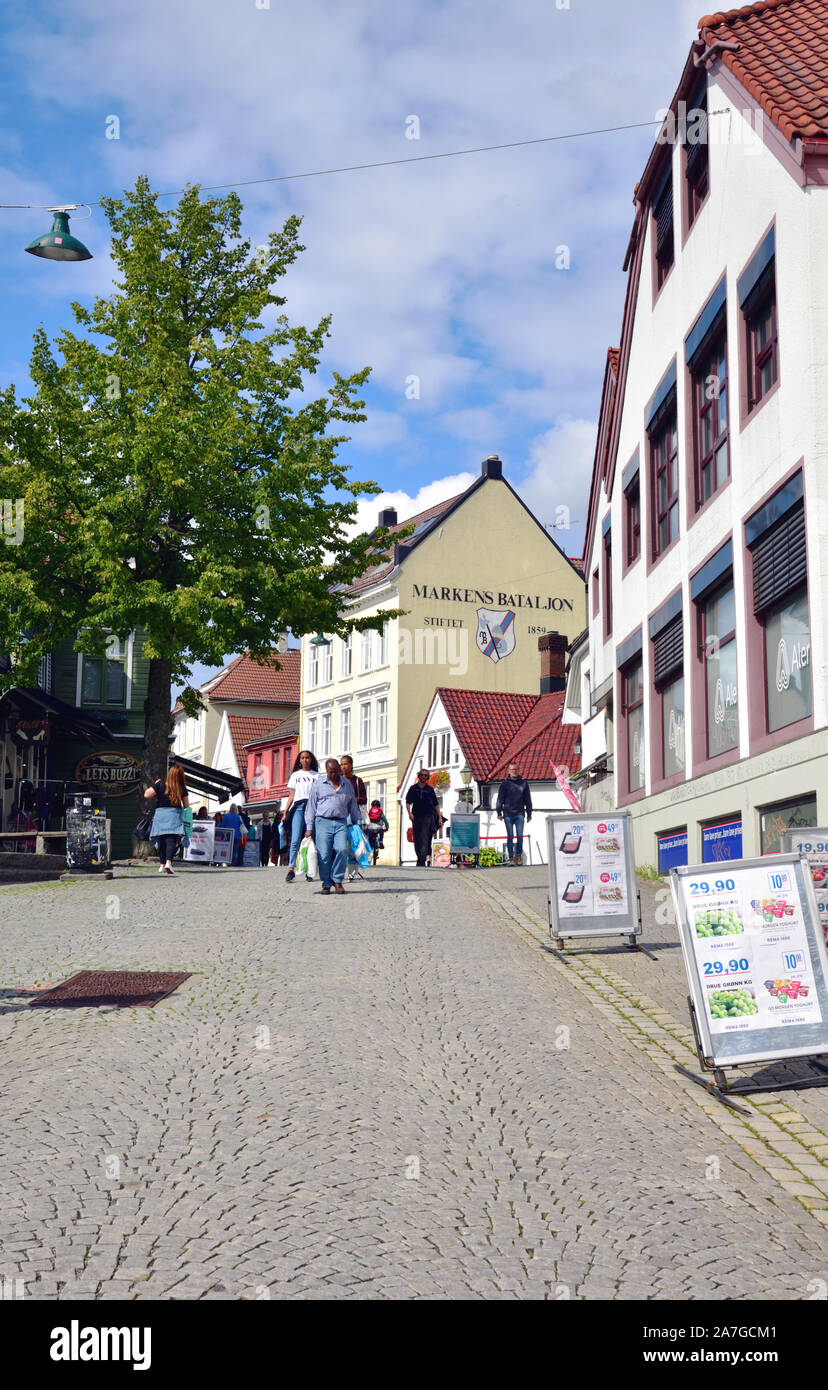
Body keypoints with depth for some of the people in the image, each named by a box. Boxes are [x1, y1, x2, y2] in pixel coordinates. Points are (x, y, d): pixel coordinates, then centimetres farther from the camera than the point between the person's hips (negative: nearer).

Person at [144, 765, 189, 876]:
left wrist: (154, 784, 8)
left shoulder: (160, 785, -2)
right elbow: (186, 805, 7)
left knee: (161, 840, 10)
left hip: (160, 813, 1)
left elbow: (146, 794, -5)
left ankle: (162, 865, 13)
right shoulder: (182, 788, 1)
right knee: (171, 839, -7)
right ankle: (168, 862, -26)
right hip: (175, 815, -1)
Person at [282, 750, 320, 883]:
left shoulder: (316, 776, 13)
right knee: (295, 840, -12)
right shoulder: (295, 775, 17)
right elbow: (291, 796, 15)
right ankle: (291, 869, -16)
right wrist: (285, 813, 6)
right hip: (298, 808, 0)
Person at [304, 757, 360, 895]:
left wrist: (357, 824, 19)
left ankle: (337, 880, -3)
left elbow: (353, 805, 23)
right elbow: (311, 806, 8)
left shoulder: (347, 784, 17)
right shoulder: (318, 784, 9)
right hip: (323, 822, -1)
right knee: (324, 854, -8)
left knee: (342, 849, -18)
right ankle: (326, 884, 4)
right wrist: (309, 828, 1)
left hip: (341, 822, 2)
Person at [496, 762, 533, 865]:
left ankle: (519, 854, 12)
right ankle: (511, 858, 3)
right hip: (508, 814, 0)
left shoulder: (523, 783, 10)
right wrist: (499, 812, -2)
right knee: (510, 836, -1)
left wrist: (529, 813, 12)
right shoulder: (505, 784, 7)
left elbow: (528, 799, 14)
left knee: (520, 835, -7)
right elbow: (500, 799, 6)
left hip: (519, 813, 0)